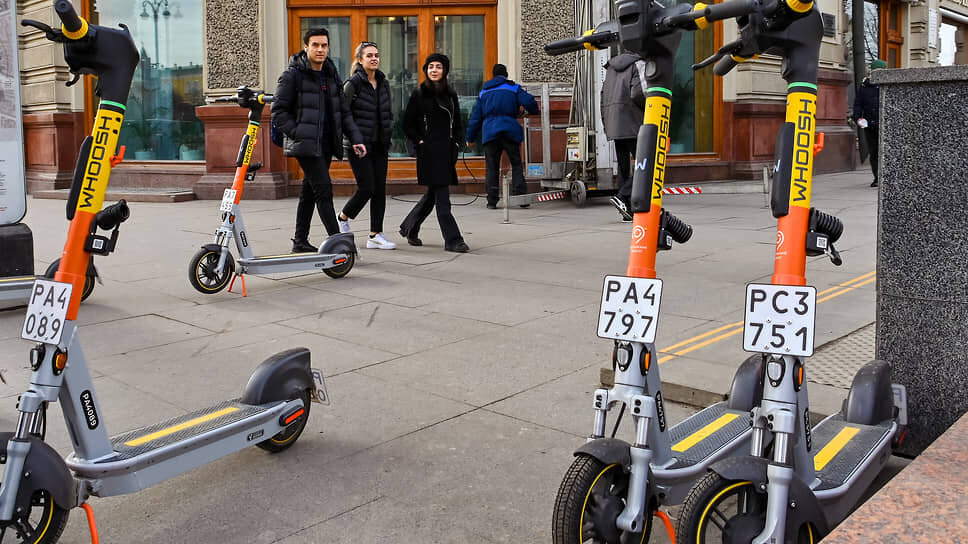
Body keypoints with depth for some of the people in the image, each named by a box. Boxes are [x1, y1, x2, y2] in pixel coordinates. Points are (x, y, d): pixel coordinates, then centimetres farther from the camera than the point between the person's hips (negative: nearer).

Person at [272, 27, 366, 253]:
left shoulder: (331, 76, 16)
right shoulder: (292, 75, -5)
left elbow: (344, 112, 16)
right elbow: (278, 113, -7)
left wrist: (355, 138, 4)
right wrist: (299, 134, -16)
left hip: (326, 145, 7)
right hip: (305, 145, -7)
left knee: (310, 192, 12)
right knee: (324, 190, -13)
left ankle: (300, 242, 21)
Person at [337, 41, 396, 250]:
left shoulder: (383, 83, 11)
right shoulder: (353, 83, -9)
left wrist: (388, 131, 10)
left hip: (380, 145, 6)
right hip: (360, 145, -6)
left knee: (380, 189, 3)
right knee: (366, 188, -8)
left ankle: (375, 236, 9)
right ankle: (343, 218, 20)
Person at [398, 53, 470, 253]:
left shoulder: (450, 94, 13)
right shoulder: (419, 94, -1)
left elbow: (457, 124, 19)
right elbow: (407, 124, 0)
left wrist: (456, 145, 9)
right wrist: (420, 142, -7)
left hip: (447, 152, 6)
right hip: (429, 153, -6)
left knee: (433, 193, 11)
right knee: (441, 195, -8)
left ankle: (409, 227, 29)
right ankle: (452, 240, -7)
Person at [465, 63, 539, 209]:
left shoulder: (484, 92, 19)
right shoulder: (513, 88, 10)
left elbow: (475, 116, 18)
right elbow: (529, 102, -4)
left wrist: (470, 138, 21)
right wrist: (533, 111, 20)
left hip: (490, 132, 2)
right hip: (510, 131, -2)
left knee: (491, 167, 5)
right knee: (516, 164, 7)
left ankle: (492, 201, 1)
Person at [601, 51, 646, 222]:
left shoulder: (611, 66, 21)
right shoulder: (639, 64, -2)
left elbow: (603, 96, 17)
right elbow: (638, 93, -17)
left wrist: (606, 125, 18)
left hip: (614, 124, 8)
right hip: (632, 123, -7)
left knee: (623, 166, 8)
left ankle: (628, 209, 6)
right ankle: (622, 197, -20)